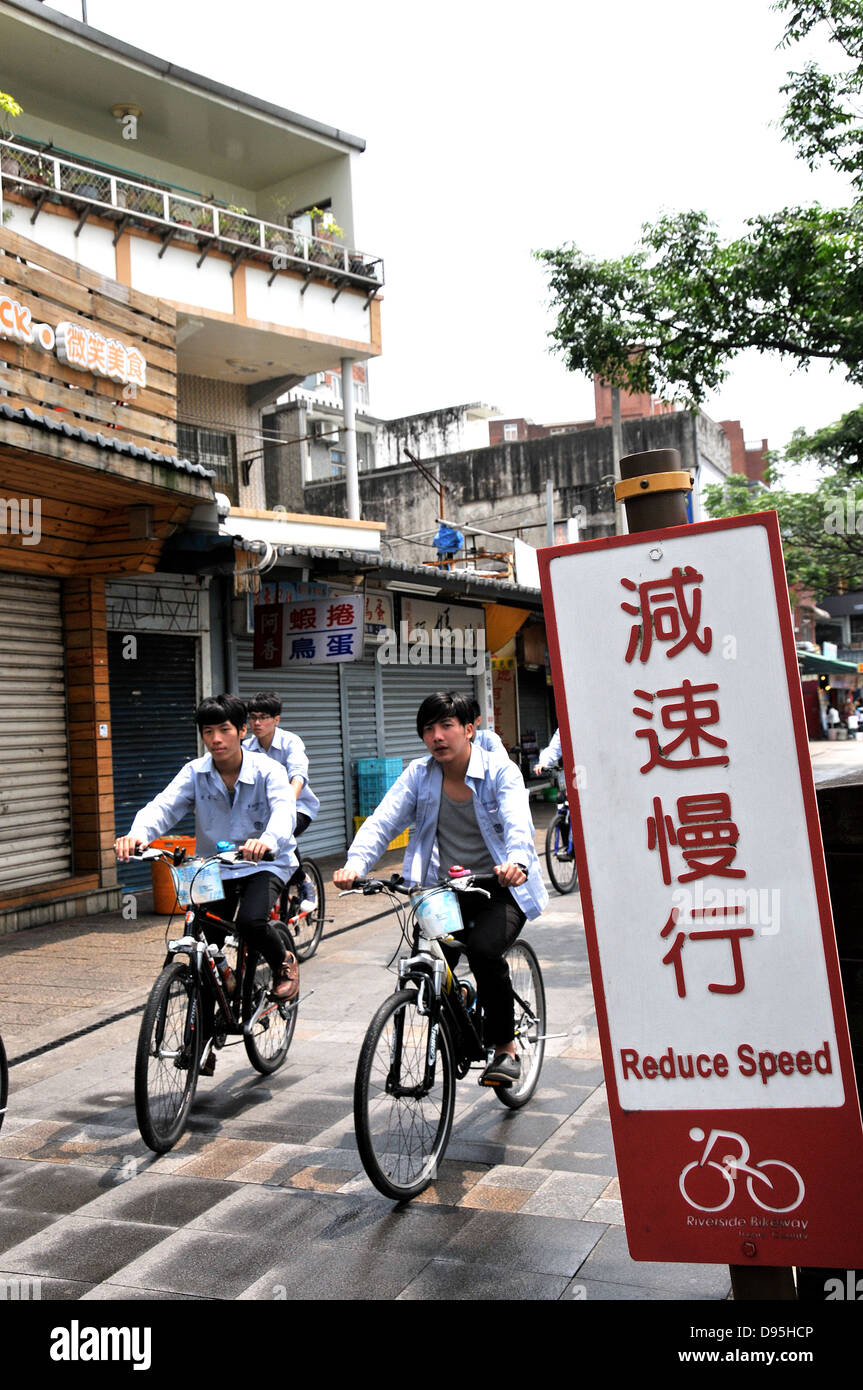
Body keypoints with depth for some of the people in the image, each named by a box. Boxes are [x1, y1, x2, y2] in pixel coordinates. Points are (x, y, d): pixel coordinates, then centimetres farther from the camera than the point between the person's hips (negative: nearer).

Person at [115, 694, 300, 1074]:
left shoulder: (267, 770, -13)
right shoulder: (195, 773, -5)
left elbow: (284, 809, -30)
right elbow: (163, 805, -19)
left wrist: (268, 840, -53)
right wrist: (137, 834, -42)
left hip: (264, 864, -3)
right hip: (213, 868, 3)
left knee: (251, 921, -31)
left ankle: (283, 962, 3)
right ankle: (201, 1043, 13)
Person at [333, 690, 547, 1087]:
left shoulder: (501, 772, -9)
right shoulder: (418, 775, 1)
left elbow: (517, 825, -25)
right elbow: (382, 822, -11)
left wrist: (516, 863, -47)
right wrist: (355, 864, -30)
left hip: (500, 887, -3)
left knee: (483, 949, -28)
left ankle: (505, 1048, -6)